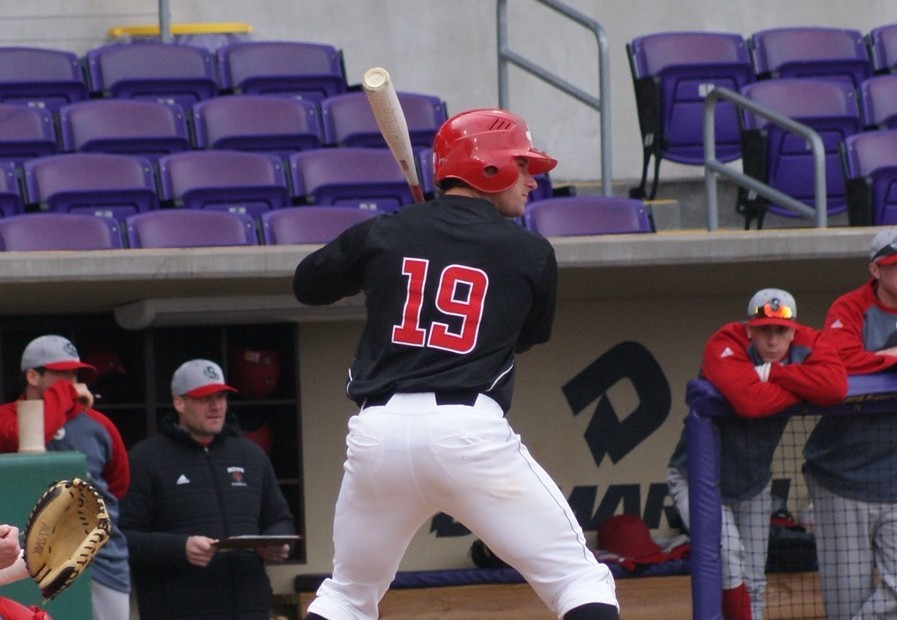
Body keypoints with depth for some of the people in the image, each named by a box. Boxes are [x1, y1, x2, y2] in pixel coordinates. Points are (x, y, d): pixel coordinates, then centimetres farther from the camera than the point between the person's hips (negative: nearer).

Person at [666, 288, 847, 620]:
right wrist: (804, 386, -31)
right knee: (727, 551, -26)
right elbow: (749, 400, -45)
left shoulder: (808, 344, -13)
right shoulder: (725, 346, -27)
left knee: (753, 584, 10)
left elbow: (835, 386, -33)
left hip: (754, 483, 5)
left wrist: (774, 372, -32)